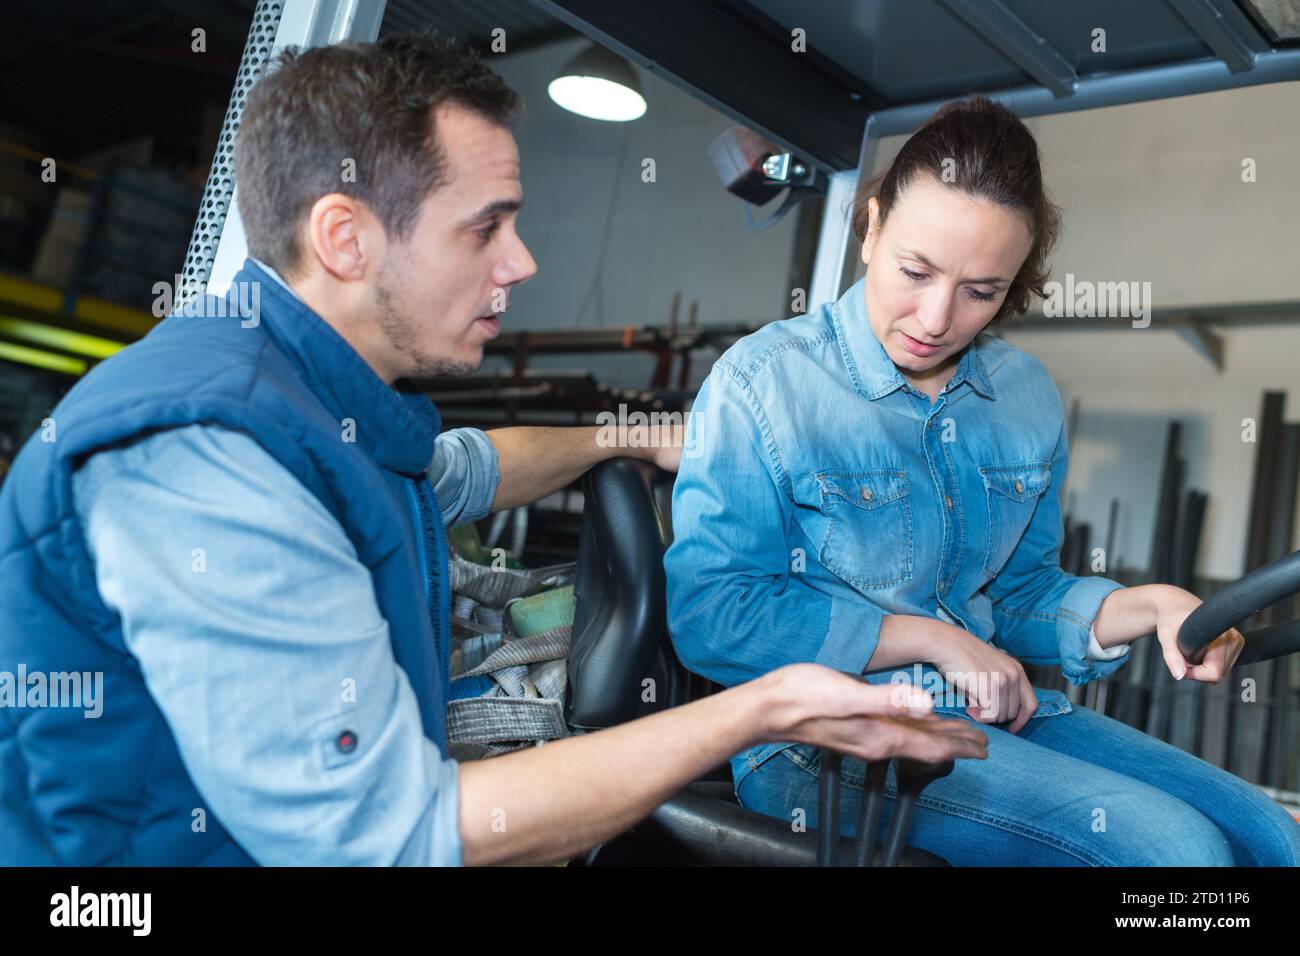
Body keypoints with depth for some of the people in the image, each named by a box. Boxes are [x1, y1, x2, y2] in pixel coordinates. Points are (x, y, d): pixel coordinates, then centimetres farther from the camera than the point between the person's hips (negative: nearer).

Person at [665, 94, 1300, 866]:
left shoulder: (1028, 396, 5)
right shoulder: (762, 382, -13)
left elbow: (1020, 595, 15)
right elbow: (708, 612, -18)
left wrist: (1150, 606, -6)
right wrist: (935, 639, -16)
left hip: (997, 713, 7)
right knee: (1174, 847, -19)